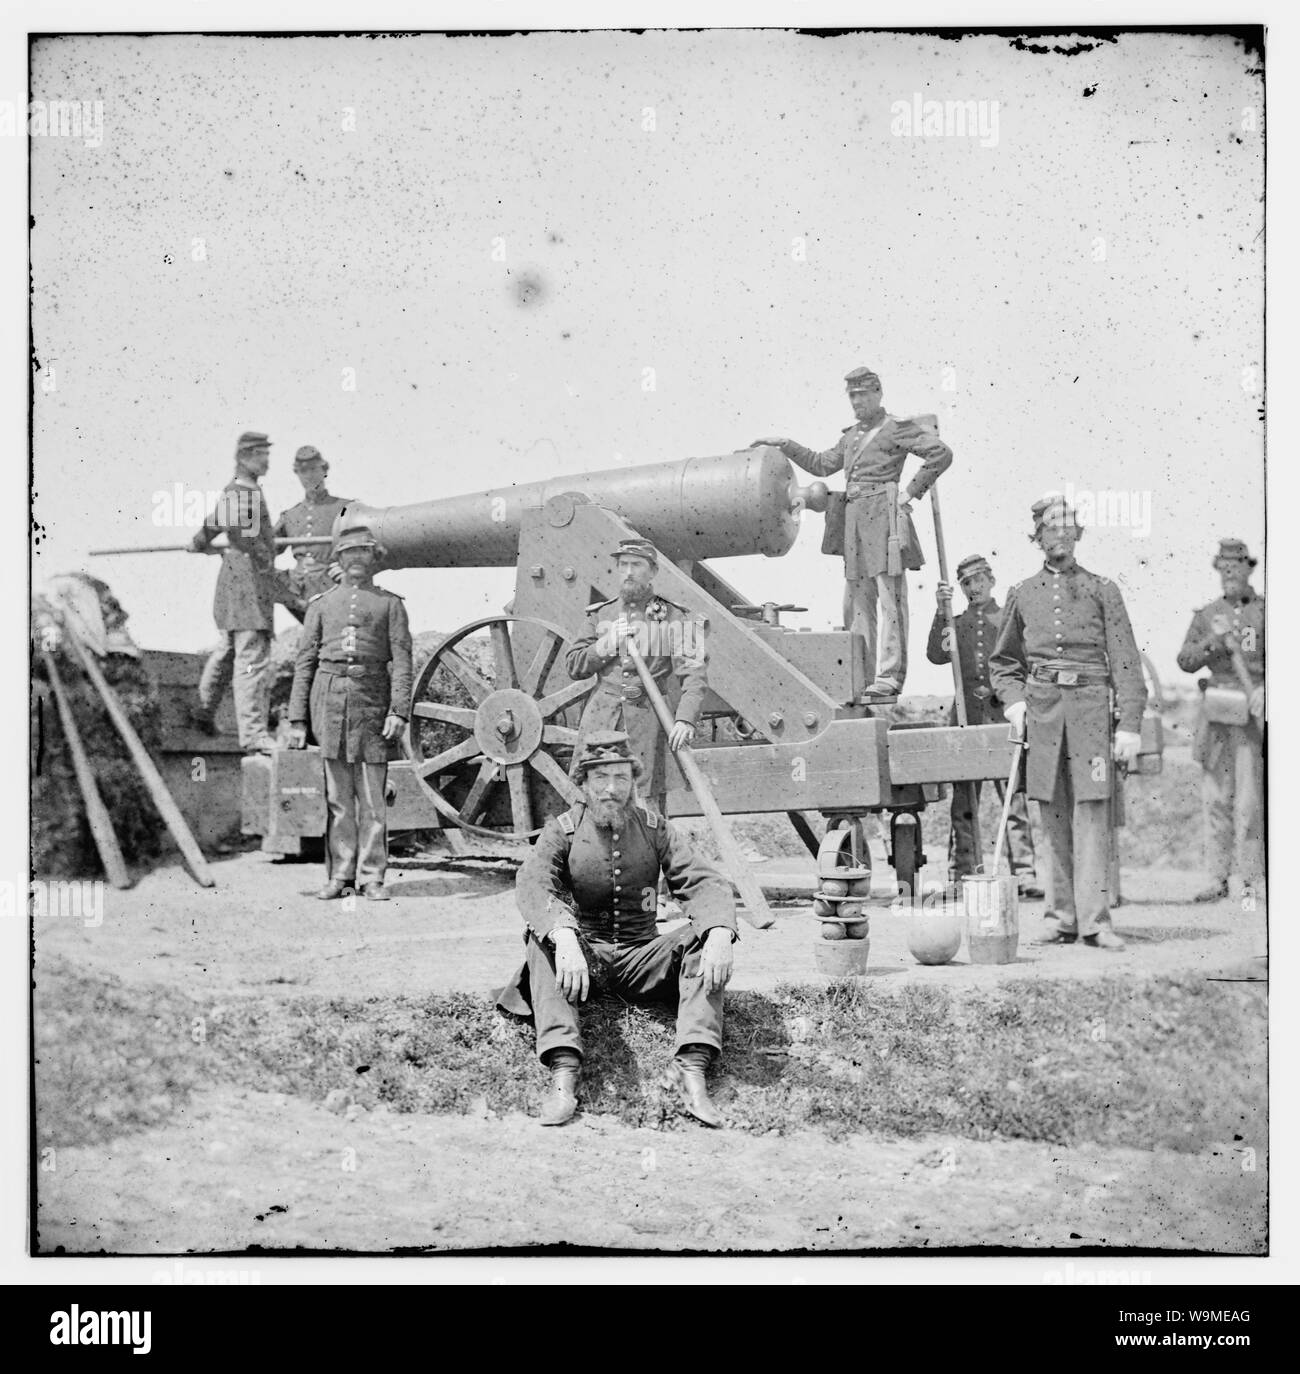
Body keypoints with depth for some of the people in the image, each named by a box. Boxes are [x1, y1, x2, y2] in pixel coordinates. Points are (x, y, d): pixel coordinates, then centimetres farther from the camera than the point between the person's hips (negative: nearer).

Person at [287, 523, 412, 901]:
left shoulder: (390, 603, 11)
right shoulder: (321, 604, 16)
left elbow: (401, 660, 3)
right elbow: (305, 662, 13)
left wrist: (399, 710, -10)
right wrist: (297, 719, 5)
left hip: (371, 699, -1)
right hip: (329, 697, 1)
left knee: (372, 795, -2)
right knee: (337, 795, 2)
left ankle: (371, 877, 3)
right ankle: (340, 876, 7)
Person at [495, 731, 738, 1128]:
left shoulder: (655, 830, 4)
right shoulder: (562, 831, -2)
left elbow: (704, 882, -7)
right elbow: (532, 885, -21)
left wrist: (719, 934, -30)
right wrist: (564, 938, -42)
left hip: (641, 959, 2)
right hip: (583, 954, -1)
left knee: (704, 937, -23)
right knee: (542, 939, -31)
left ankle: (692, 1065, -34)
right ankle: (563, 1072, -42)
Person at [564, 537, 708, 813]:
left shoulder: (674, 617, 4)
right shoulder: (600, 615, 16)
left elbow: (694, 674, -6)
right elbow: (573, 666, 13)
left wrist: (685, 719, -22)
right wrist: (608, 644, -4)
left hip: (648, 723, -3)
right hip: (601, 723, 3)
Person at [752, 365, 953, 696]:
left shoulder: (897, 427, -1)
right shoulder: (851, 435, 22)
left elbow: (941, 453, -7)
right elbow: (821, 465, 32)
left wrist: (912, 493, -9)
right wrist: (784, 445, 25)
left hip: (883, 513, -8)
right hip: (854, 516, 8)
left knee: (890, 597, -8)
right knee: (858, 600, 7)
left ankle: (890, 676, -10)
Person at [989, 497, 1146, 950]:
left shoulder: (1102, 591, 7)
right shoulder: (1022, 594, 14)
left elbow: (1125, 663, 2)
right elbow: (1003, 662, 23)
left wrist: (1130, 726, -7)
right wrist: (1014, 700, 4)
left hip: (1090, 708, -3)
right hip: (1041, 709, 3)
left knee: (1091, 816, -9)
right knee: (1055, 820, 4)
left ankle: (1095, 921, -10)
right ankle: (1065, 921, 9)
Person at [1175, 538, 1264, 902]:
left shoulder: (1266, 611, 4)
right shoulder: (1207, 615, 13)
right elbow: (1185, 661, 7)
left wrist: (1265, 689, -16)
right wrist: (1211, 643, -10)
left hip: (1252, 711, -3)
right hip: (1215, 709, 3)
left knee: (1249, 799, -8)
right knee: (1215, 797, 3)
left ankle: (1253, 880, -1)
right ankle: (1218, 879, 9)